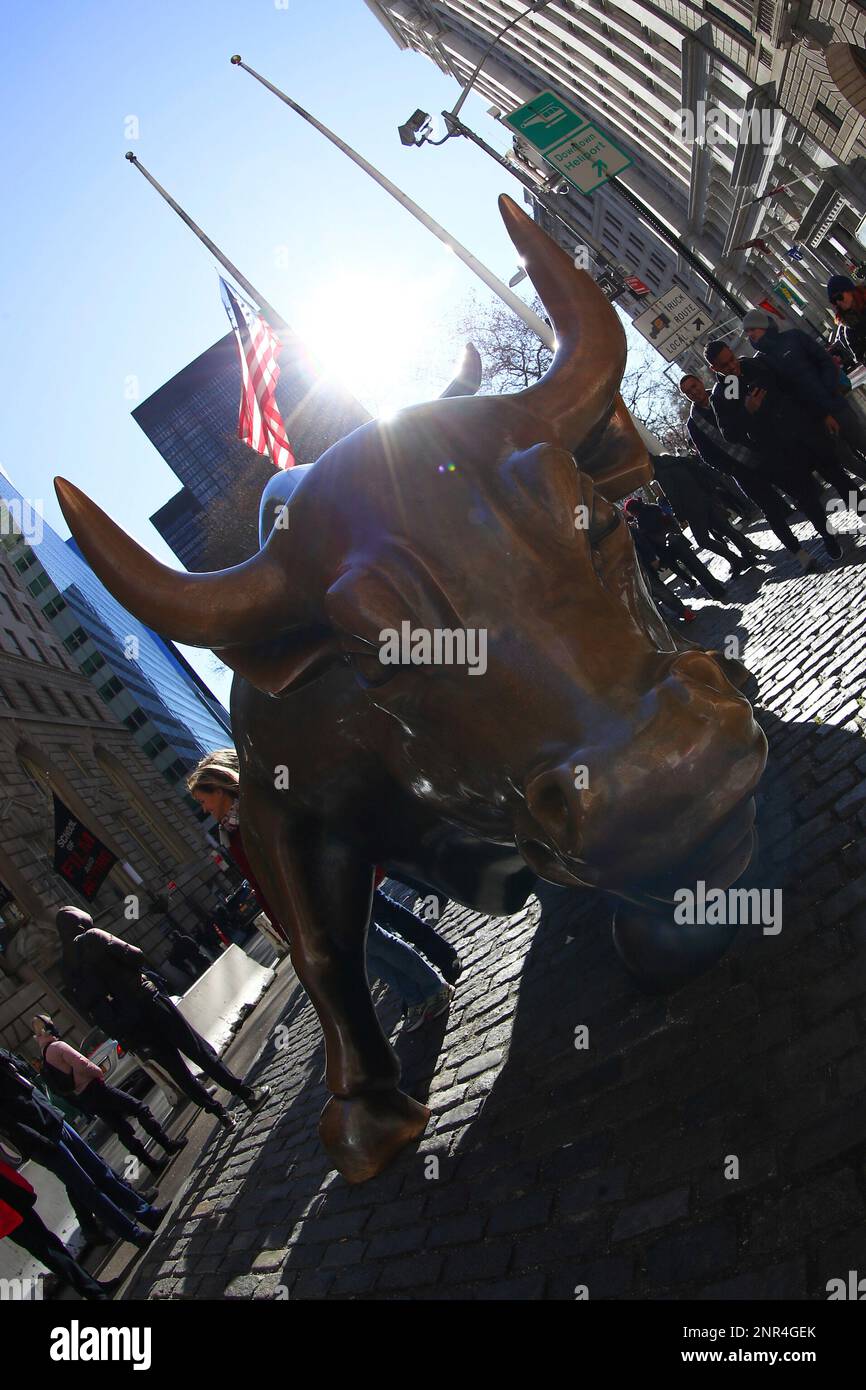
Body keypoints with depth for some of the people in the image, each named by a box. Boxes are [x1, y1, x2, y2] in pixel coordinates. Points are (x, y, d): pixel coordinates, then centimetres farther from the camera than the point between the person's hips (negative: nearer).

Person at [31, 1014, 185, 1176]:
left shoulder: (44, 1058, 13)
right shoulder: (57, 1046, -15)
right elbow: (83, 1065, -23)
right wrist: (98, 1072, -5)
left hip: (83, 1101, 9)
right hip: (94, 1089, -9)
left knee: (124, 1132, 12)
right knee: (140, 1109, -1)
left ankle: (152, 1163, 13)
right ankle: (168, 1144, 0)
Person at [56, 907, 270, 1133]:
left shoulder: (69, 969, 11)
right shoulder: (93, 937, -9)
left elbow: (87, 1006, 10)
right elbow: (135, 956, -14)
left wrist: (121, 1034, 14)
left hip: (125, 1025, 6)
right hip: (143, 1001, -6)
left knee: (177, 1070, 12)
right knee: (200, 1050, 1)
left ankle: (221, 1114, 15)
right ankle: (247, 1094, 3)